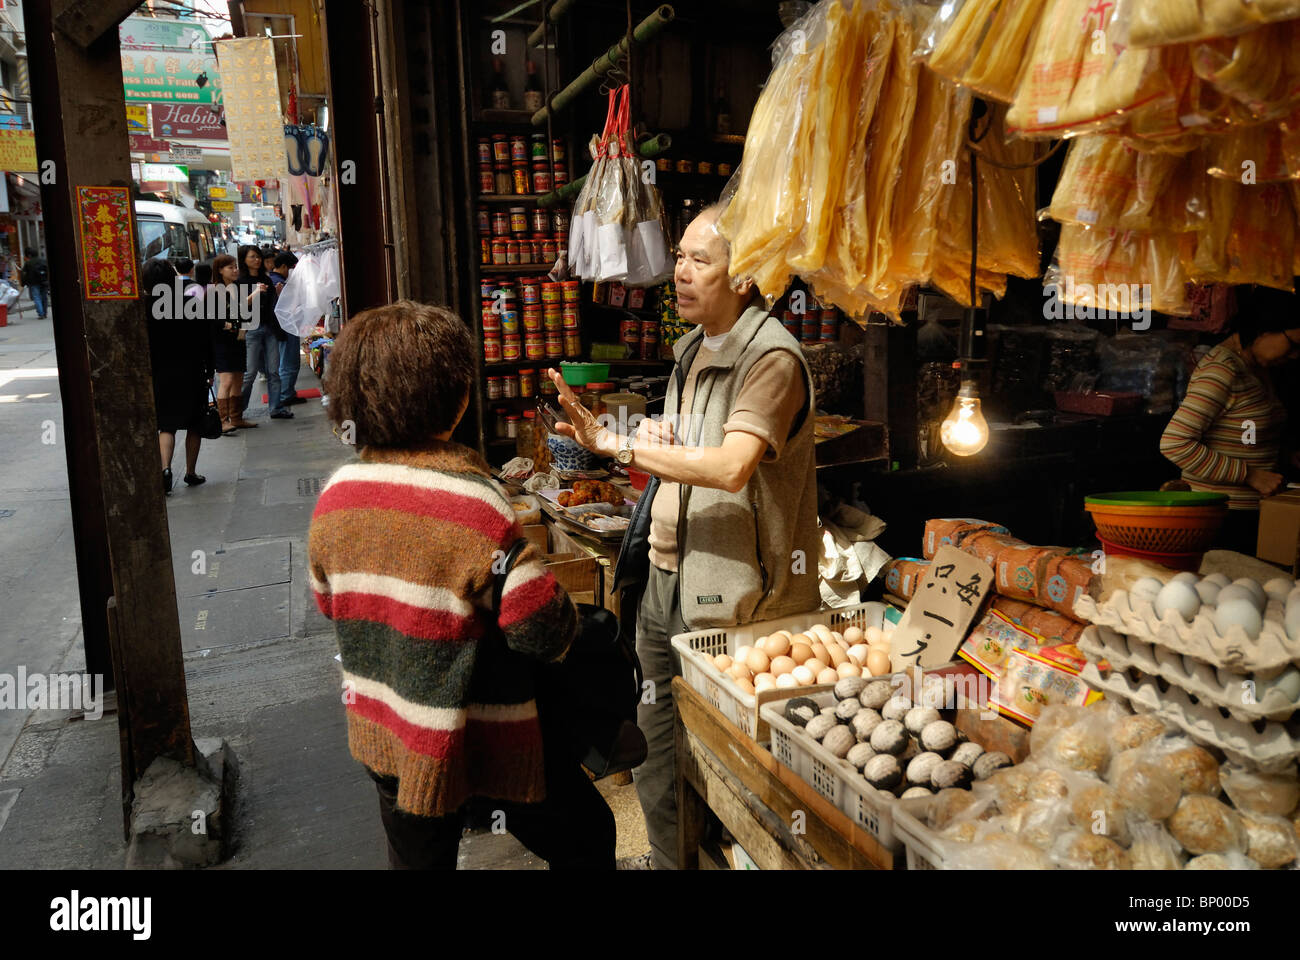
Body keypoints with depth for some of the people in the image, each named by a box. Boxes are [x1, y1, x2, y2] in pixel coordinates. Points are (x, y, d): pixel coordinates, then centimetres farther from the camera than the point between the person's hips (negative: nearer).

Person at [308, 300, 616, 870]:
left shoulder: (336, 494, -7)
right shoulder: (474, 503, -26)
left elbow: (327, 603, 8)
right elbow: (544, 631, -24)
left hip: (381, 734, 6)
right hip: (480, 740, -6)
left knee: (417, 856, 26)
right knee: (586, 838, 17)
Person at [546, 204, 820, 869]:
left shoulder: (772, 358, -16)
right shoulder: (693, 349, 13)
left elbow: (730, 467, -29)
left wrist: (619, 445, -24)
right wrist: (656, 441, 1)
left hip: (729, 595, -8)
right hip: (667, 579, 9)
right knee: (660, 751, 19)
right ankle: (668, 859, 38)